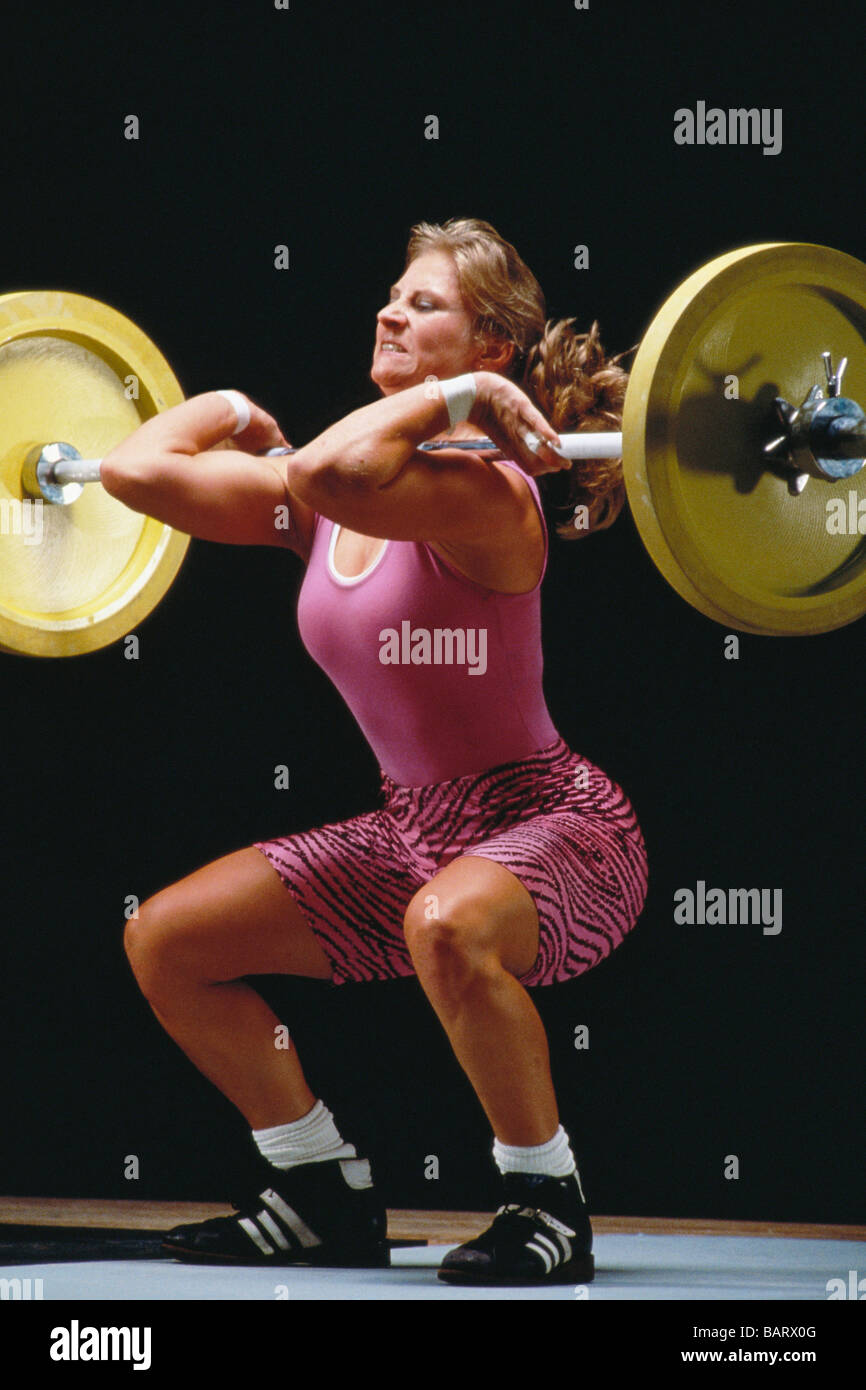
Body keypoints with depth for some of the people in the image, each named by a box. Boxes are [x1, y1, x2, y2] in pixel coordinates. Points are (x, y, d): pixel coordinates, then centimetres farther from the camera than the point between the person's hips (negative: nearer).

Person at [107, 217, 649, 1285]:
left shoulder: (480, 489, -23)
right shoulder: (324, 498, 1)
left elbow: (331, 475, -43)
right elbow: (138, 470, -2)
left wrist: (454, 395, -29)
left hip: (554, 827, -8)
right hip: (412, 828, 8)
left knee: (447, 927, -42)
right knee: (164, 940, 4)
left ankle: (548, 1200, -20)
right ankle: (327, 1197, 17)